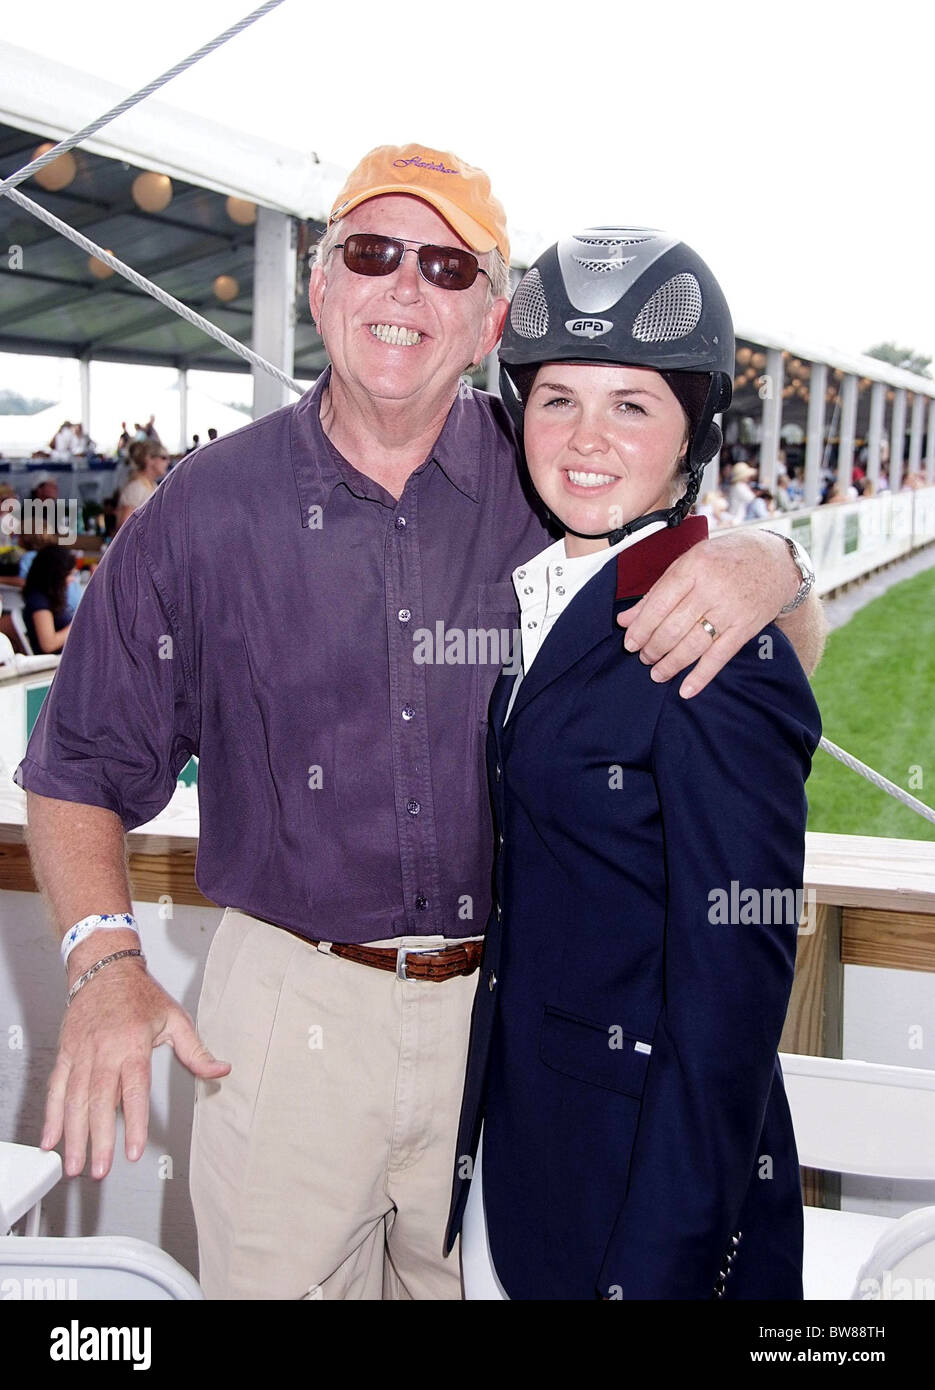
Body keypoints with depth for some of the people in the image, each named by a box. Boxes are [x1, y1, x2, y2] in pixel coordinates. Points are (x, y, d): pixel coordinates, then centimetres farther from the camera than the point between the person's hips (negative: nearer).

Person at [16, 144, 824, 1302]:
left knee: (488, 1277, 19)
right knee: (274, 1276, 13)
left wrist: (768, 567, -21)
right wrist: (106, 962, -13)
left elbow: (797, 664, 2)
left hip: (510, 1009, 1)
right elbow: (81, 768, 2)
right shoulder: (207, 509, -4)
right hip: (287, 1000, 0)